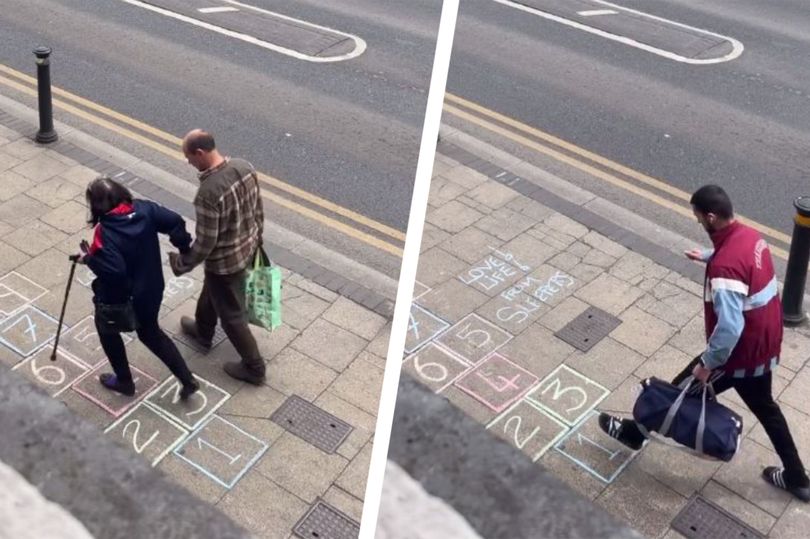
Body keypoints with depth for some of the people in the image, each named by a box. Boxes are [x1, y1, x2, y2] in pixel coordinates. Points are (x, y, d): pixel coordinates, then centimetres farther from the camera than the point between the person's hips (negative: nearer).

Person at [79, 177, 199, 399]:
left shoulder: (105, 233, -28)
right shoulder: (144, 209, -12)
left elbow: (113, 271, -33)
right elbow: (175, 221, -12)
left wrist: (89, 259, -17)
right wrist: (186, 249, 1)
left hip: (120, 298, -6)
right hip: (151, 289, 6)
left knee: (106, 328, 27)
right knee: (150, 332, 28)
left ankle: (124, 381, 41)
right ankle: (188, 380, 23)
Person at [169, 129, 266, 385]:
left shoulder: (208, 192, -34)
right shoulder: (245, 167, -11)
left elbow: (206, 242, -25)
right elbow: (258, 208, 3)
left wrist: (183, 263, -8)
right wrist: (256, 240, 19)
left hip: (225, 261, -8)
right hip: (247, 248, 9)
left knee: (232, 314, 13)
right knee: (210, 293, 33)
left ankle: (253, 367, 28)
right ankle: (202, 332, 58)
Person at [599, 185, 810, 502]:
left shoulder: (724, 268, -33)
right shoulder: (750, 236, -4)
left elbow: (729, 328, -33)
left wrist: (707, 364, -20)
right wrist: (706, 256, 37)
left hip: (739, 353, -8)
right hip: (764, 345, 8)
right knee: (764, 407, 27)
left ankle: (634, 432, 36)